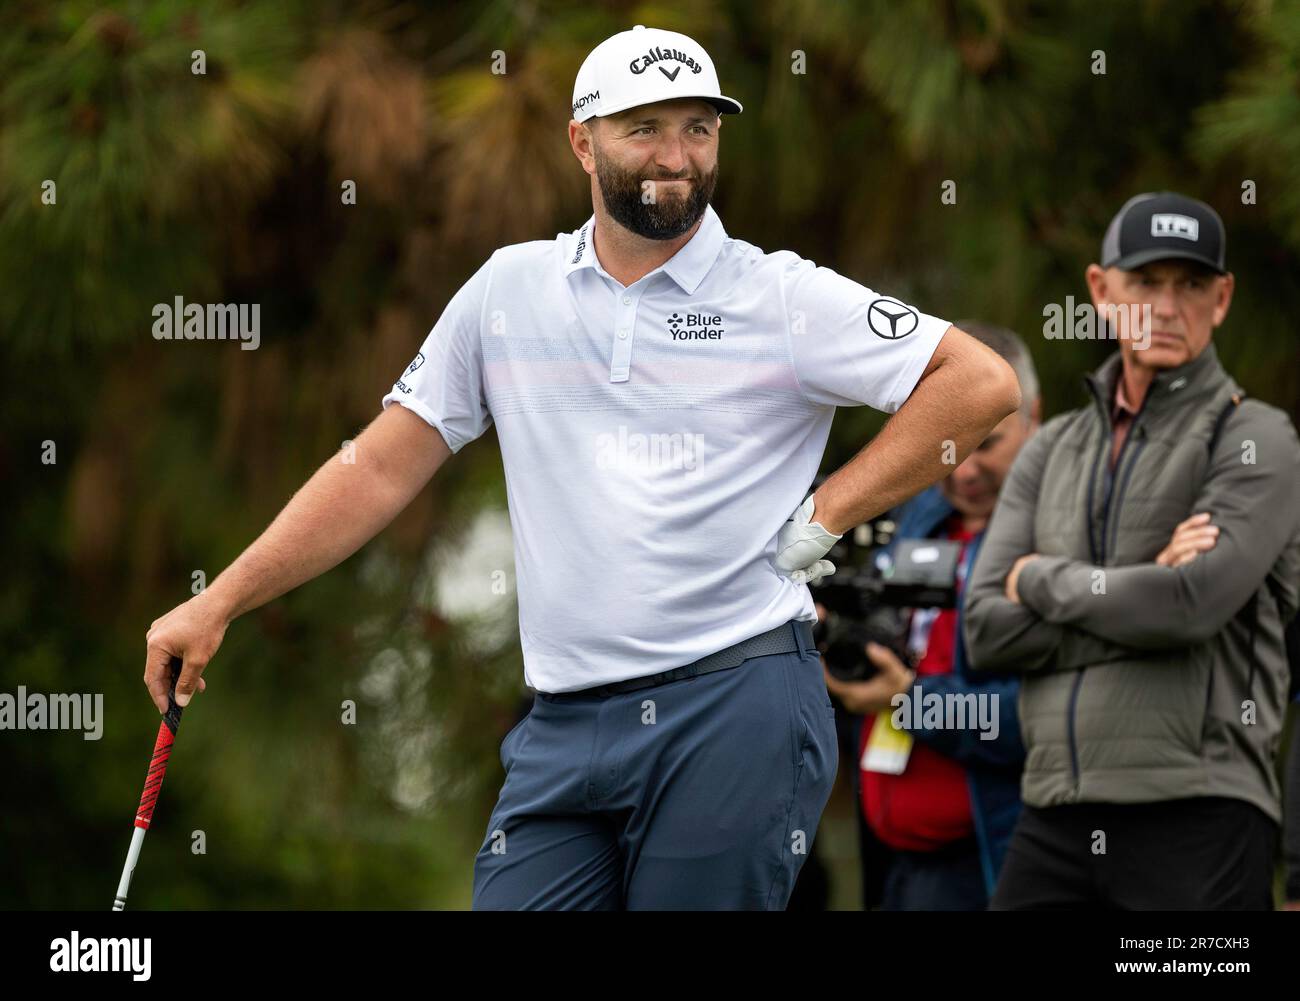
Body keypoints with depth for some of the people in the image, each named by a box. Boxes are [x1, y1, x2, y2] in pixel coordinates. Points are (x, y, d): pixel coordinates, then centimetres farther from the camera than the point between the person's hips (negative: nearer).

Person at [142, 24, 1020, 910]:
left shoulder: (783, 298, 1)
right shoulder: (509, 289, 12)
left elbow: (981, 382, -2)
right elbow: (384, 467, 14)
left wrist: (823, 520, -6)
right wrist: (217, 605, 9)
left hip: (736, 710, -3)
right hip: (563, 728, 3)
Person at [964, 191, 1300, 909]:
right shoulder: (1053, 451, 19)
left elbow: (1194, 605, -14)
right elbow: (987, 631, 7)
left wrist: (1045, 578, 1)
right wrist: (1145, 590, -5)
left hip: (1196, 822, -5)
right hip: (1054, 818, 5)